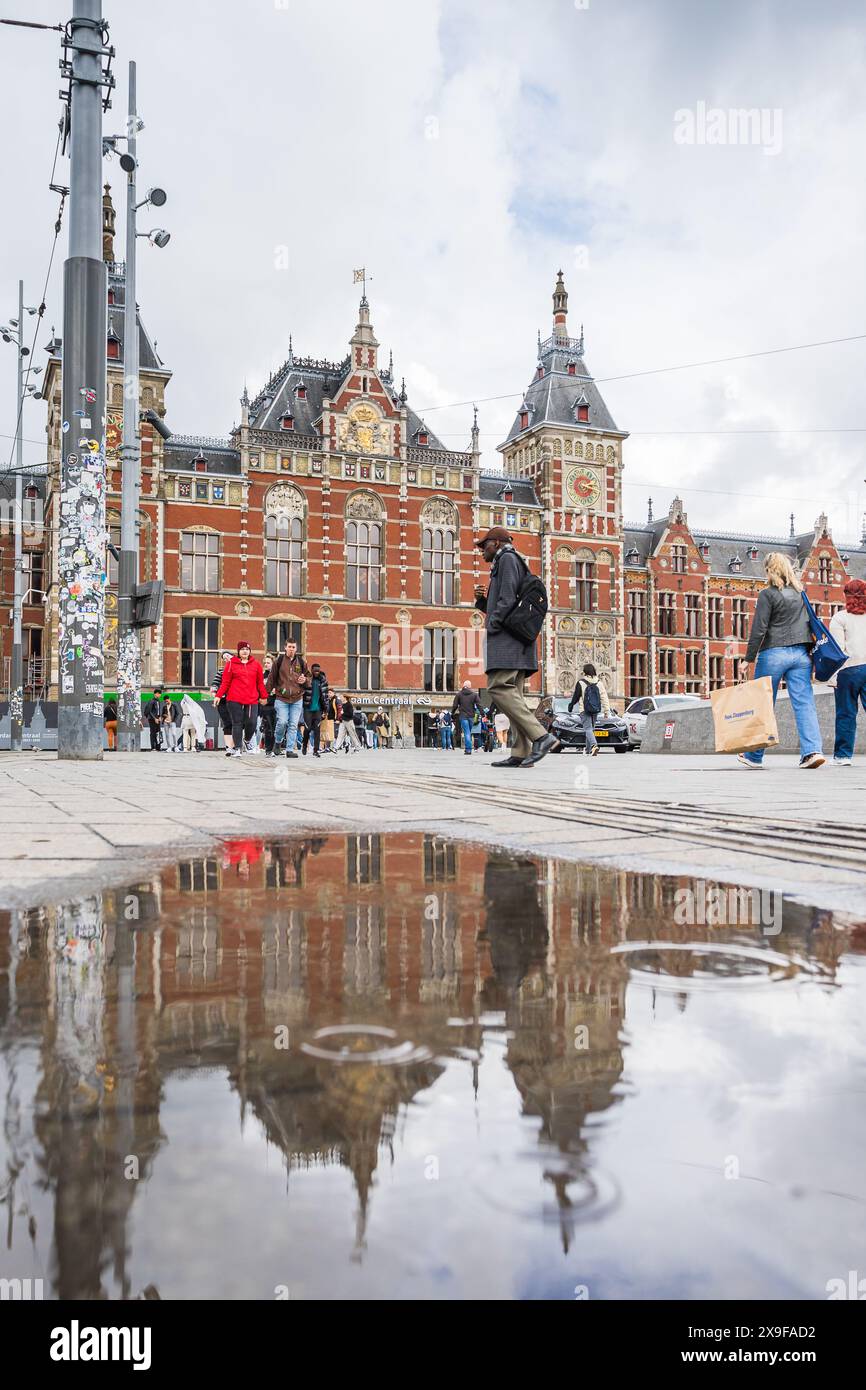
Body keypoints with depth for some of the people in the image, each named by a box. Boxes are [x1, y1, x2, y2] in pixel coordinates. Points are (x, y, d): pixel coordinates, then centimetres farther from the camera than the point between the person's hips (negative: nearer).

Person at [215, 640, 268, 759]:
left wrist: (264, 696, 17)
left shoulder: (255, 665, 10)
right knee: (237, 723, 1)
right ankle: (237, 748, 7)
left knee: (251, 723, -4)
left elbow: (260, 682, 15)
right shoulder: (232, 664, 3)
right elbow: (225, 682, 2)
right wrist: (218, 695, -6)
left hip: (252, 700, 2)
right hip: (235, 700, -2)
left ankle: (246, 741, 26)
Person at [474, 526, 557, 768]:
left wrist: (491, 625, -11)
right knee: (512, 693, 3)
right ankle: (521, 753, -2)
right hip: (513, 641, 10)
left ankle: (541, 736, -25)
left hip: (507, 638, -10)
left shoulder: (507, 558, 0)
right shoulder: (503, 563, 30)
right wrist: (482, 600, 15)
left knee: (499, 688, -18)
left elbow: (508, 598, -14)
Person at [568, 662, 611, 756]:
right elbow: (604, 698, 1)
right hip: (595, 710, 4)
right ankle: (588, 748, 27)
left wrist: (570, 706, 15)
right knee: (591, 728, 18)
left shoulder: (580, 683, -8)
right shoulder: (599, 683, 3)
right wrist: (607, 711, 4)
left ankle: (594, 745, -31)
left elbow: (575, 697, -2)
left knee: (588, 728, -8)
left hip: (584, 710, -4)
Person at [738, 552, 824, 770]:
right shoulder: (801, 592, 13)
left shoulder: (768, 594, -6)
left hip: (774, 653, -5)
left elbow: (758, 629, -10)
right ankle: (812, 750, -14)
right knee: (804, 703, 0)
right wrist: (811, 652, 21)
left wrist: (749, 658, -6)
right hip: (801, 653, 5)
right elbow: (811, 623, 16)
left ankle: (755, 756, 13)